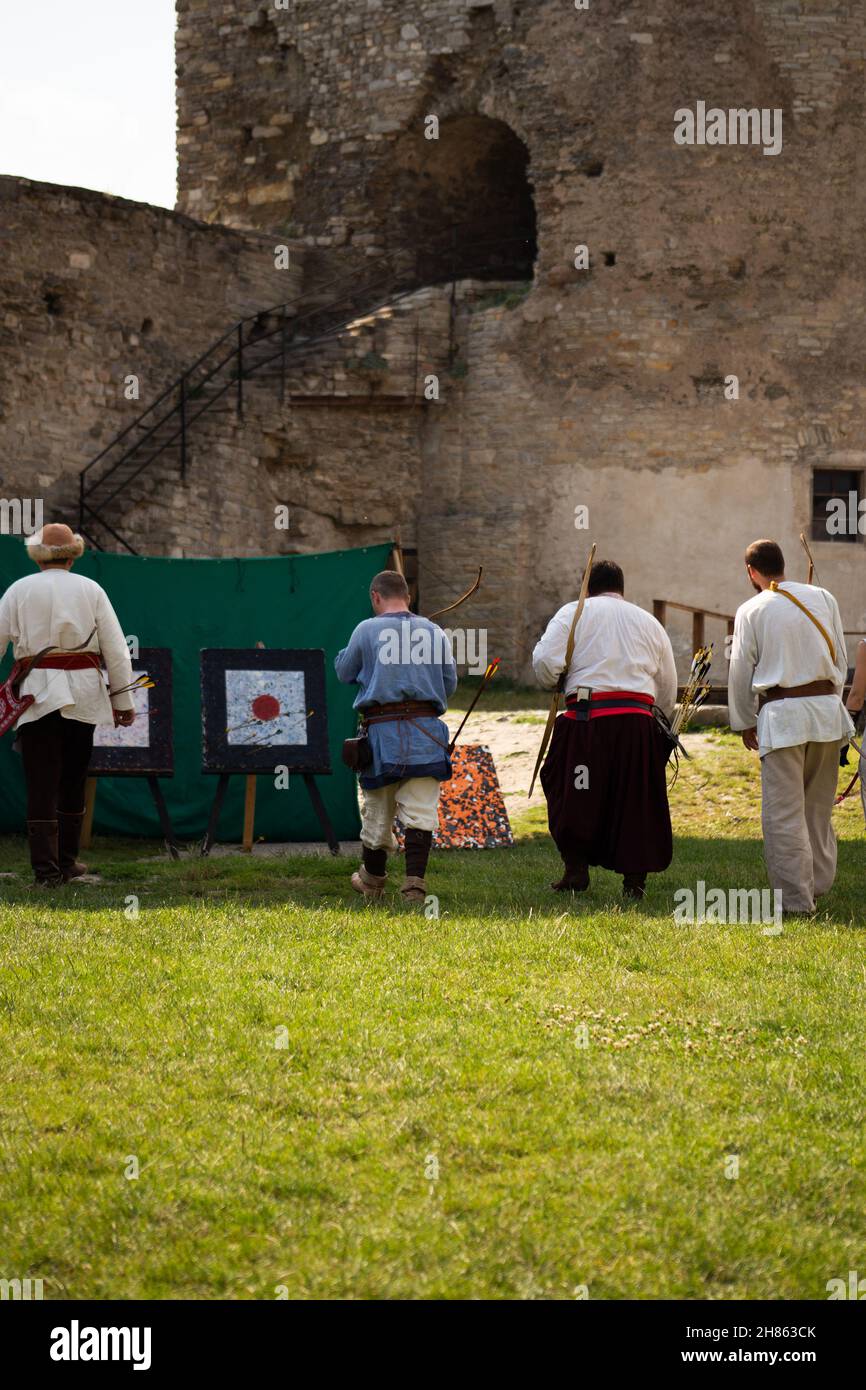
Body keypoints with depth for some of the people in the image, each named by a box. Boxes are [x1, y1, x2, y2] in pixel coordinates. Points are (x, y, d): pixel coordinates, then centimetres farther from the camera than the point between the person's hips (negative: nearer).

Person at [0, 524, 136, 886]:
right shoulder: (90, 590, 3)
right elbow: (116, 650, 2)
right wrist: (123, 700, 8)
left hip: (37, 692, -1)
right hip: (83, 692, 2)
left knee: (41, 784, -1)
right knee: (73, 782, 16)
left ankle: (46, 870, -8)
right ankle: (67, 862, 25)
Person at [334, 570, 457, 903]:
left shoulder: (367, 630, 0)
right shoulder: (433, 632, 6)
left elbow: (343, 672, 12)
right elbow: (450, 684, 11)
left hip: (382, 729, -1)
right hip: (425, 731, 1)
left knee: (377, 810, 13)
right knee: (420, 812, -3)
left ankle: (372, 880, 30)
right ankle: (414, 882, -16)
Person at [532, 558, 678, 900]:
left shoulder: (574, 613, 8)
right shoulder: (649, 622, 19)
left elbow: (544, 661, -6)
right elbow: (668, 690, 20)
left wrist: (554, 686, 14)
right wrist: (661, 730, 31)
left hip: (588, 716, -3)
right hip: (639, 719, 3)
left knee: (574, 795, 9)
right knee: (636, 799, 9)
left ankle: (576, 869, 7)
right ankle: (635, 878, 8)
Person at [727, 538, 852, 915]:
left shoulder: (751, 611, -2)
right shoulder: (822, 598, 8)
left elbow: (741, 671, 3)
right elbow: (840, 659, 13)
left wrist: (745, 723, 14)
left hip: (781, 714, -4)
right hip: (827, 707, 4)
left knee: (784, 813, -1)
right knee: (818, 806, 17)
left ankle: (796, 899, -3)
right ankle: (819, 882, 25)